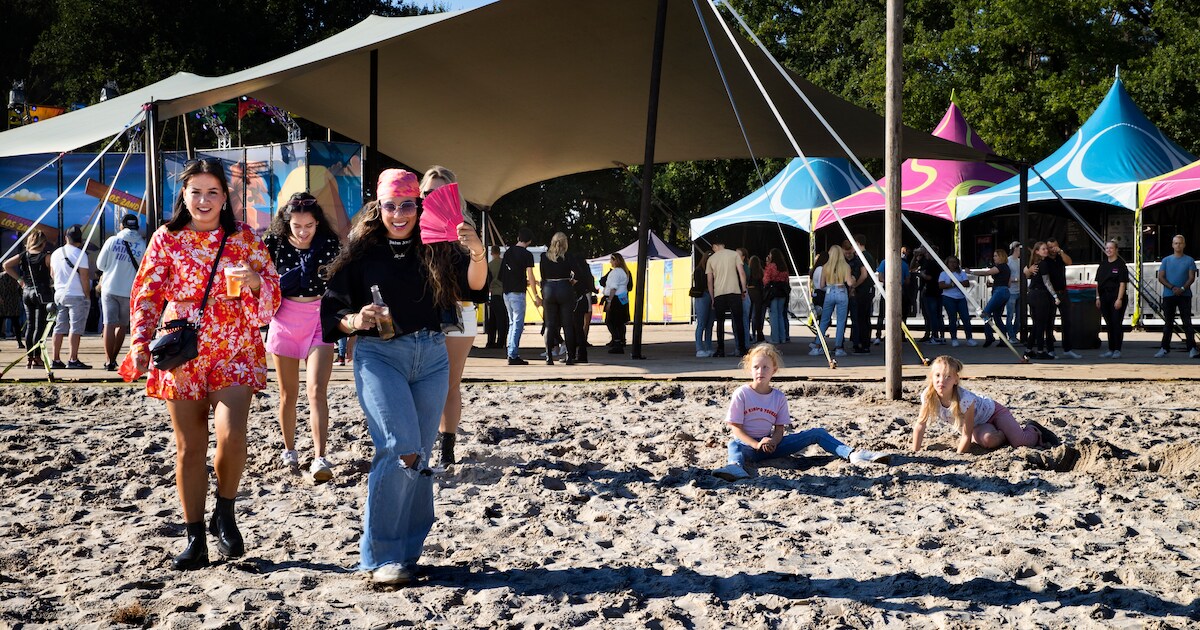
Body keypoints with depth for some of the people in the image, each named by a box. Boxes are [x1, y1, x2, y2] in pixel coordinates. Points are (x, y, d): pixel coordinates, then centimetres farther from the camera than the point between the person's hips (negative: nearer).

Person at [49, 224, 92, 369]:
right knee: (76, 328, -5)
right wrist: (87, 295, -5)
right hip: (77, 295, -6)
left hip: (59, 294, 7)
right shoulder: (80, 254, -11)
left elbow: (52, 273, 20)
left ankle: (56, 360, 10)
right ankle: (73, 360, -8)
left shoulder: (55, 254, 10)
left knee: (59, 328, 9)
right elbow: (84, 277, -13)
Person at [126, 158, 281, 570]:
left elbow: (274, 292, 6)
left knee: (231, 436, -19)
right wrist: (140, 343, -6)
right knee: (189, 447, 4)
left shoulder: (243, 238, 5)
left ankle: (225, 513, 8)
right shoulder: (166, 239, 5)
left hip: (234, 353, -1)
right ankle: (195, 539, 14)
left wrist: (256, 281, -16)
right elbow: (145, 296, 6)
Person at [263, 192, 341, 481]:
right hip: (284, 321, 1)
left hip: (319, 321, -1)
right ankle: (289, 451, 28)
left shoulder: (329, 245, -4)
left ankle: (320, 459, -18)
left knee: (316, 390, -13)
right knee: (288, 393, 10)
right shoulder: (275, 243, -4)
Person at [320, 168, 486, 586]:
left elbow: (473, 284, -11)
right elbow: (331, 311, 3)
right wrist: (354, 321, -17)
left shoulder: (436, 249, 4)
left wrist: (477, 254, -30)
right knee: (401, 450, -17)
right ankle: (381, 555, -8)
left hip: (431, 356, 3)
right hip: (379, 355, -3)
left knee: (421, 455, 8)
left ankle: (408, 551, 20)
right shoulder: (361, 253, 1)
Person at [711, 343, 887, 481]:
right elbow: (735, 427, -8)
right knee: (734, 445, -43)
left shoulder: (779, 397, 7)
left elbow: (780, 429, 5)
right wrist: (757, 445, -22)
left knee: (817, 433, -6)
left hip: (771, 444, 4)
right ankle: (735, 467, -77)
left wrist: (772, 443, -19)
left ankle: (851, 453, -22)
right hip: (748, 445, -4)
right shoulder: (741, 394, -4)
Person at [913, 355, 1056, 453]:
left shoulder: (964, 398, -39)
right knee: (987, 440, -29)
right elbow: (920, 425, -14)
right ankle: (1003, 436, 8)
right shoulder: (928, 396, -26)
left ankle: (1033, 430, 19)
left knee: (1019, 441, -19)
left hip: (992, 411, -4)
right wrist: (914, 453, -18)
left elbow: (967, 435, -32)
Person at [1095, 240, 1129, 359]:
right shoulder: (1102, 265, 14)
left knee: (1117, 324, -5)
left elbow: (1122, 283, -10)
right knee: (1109, 324, 10)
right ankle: (1110, 349, 15)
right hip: (1105, 298, 6)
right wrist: (1098, 297, 10)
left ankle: (1117, 350, -2)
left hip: (1116, 297, -6)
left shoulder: (1120, 264, -4)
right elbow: (1098, 282, 16)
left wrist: (1119, 299, -16)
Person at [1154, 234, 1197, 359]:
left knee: (1187, 322, -6)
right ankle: (1164, 348, 9)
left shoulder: (1189, 260, 5)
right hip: (1168, 295, 2)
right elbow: (1161, 277, 4)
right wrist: (1172, 288, -11)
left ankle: (1192, 348, -10)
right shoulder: (1166, 260, 9)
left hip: (1185, 295, -2)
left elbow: (1192, 277, -1)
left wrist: (1182, 289, -17)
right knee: (1168, 323, 6)